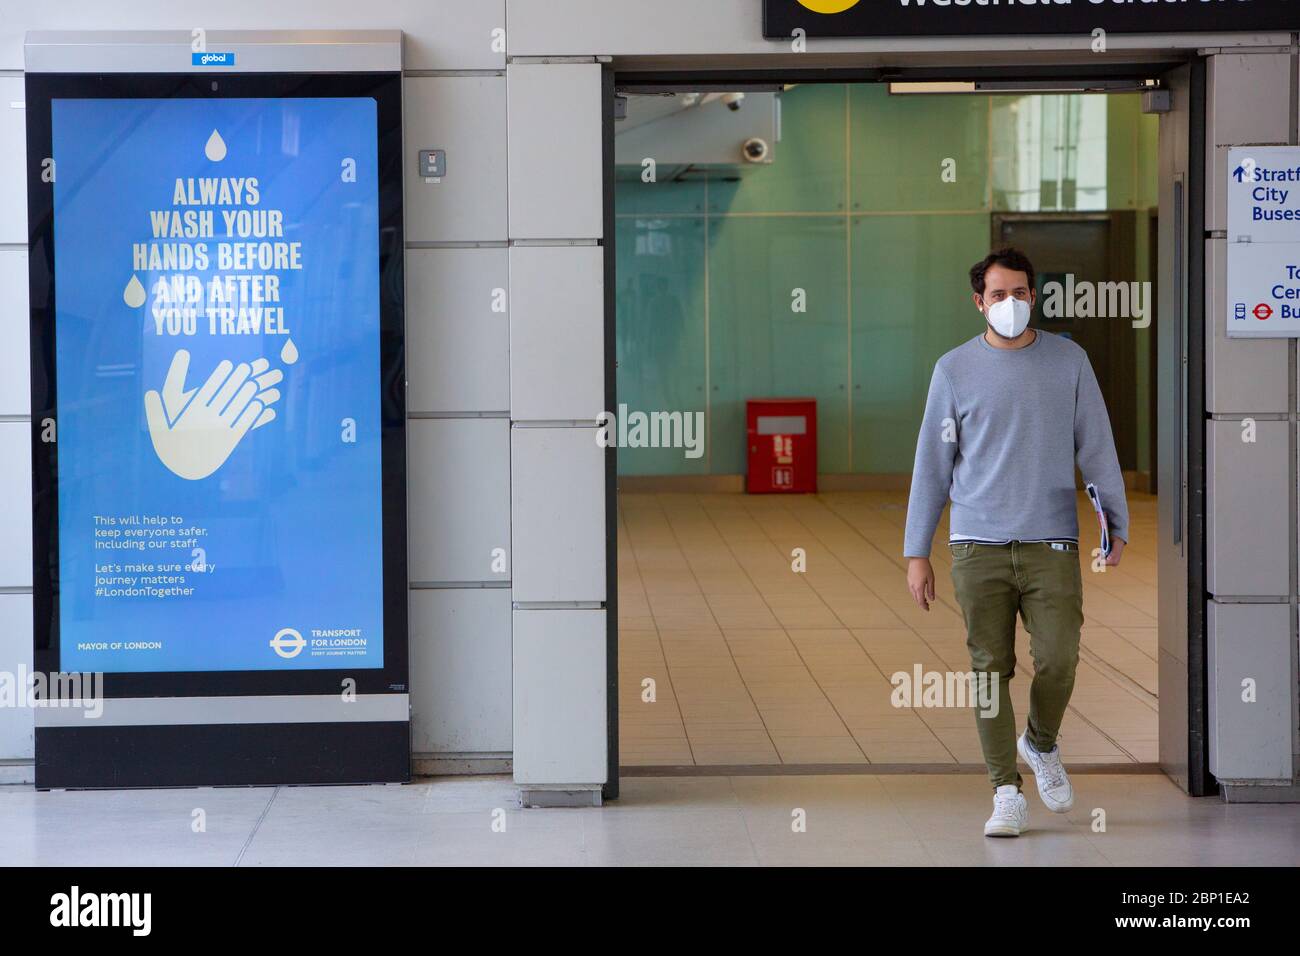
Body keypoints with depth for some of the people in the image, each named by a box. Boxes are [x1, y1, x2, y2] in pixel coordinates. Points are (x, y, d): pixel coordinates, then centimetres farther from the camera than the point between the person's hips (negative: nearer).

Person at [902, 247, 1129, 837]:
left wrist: (1117, 525, 7)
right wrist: (916, 552, 5)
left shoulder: (1069, 362, 7)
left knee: (1057, 658, -10)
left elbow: (1096, 449, 12)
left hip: (1051, 543, 0)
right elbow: (931, 464, 8)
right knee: (991, 668, -1)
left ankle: (1041, 743, 21)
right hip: (978, 545, 0)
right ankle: (1007, 795, 6)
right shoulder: (954, 370, 6)